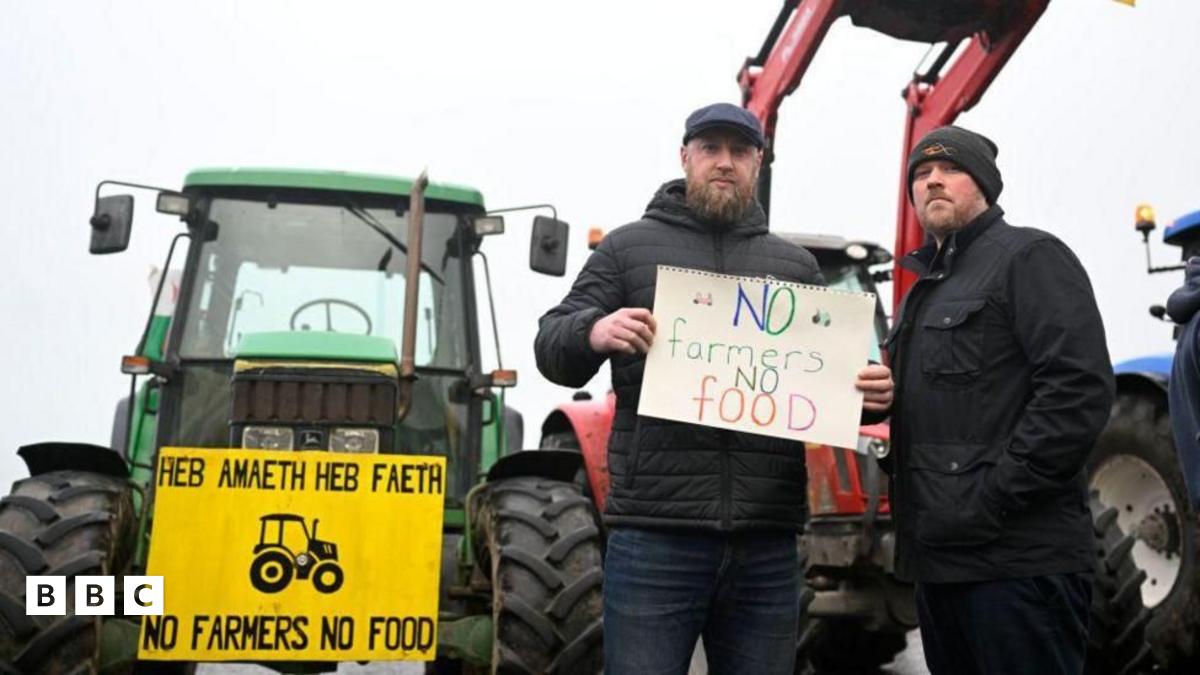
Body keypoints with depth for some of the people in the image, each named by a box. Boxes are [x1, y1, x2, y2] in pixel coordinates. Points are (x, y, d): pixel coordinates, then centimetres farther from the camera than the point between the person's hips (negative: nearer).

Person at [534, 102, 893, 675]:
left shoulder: (796, 265, 17)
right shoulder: (629, 247, 9)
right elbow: (553, 349, 4)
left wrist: (868, 396, -4)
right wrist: (592, 332, -20)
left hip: (766, 545, 3)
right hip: (655, 535, -3)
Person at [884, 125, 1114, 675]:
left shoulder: (1028, 257, -4)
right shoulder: (925, 290, 22)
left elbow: (1080, 389, -17)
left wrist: (991, 501, -19)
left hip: (1017, 563, -8)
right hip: (939, 559, 9)